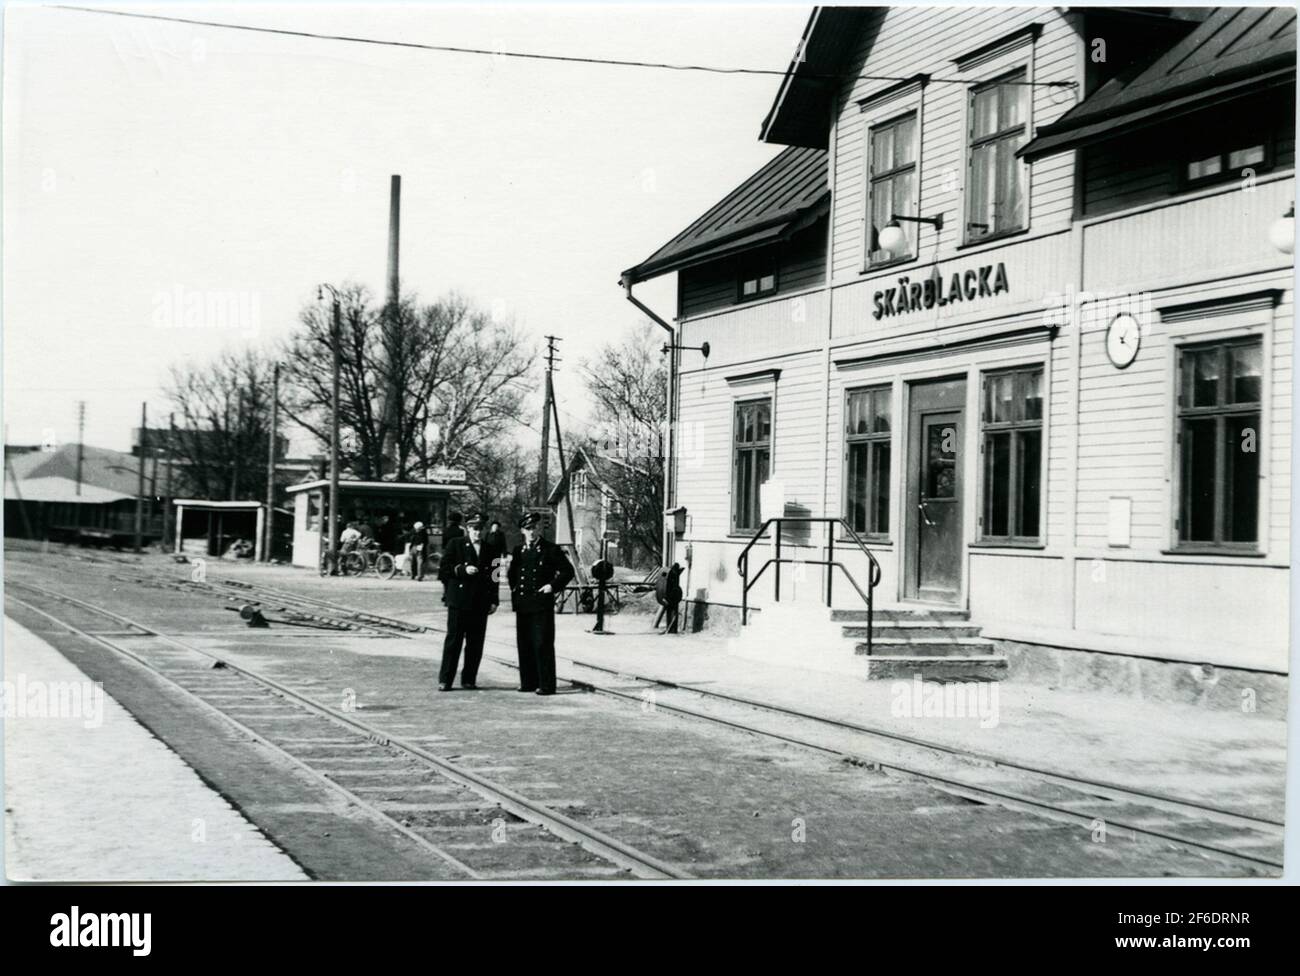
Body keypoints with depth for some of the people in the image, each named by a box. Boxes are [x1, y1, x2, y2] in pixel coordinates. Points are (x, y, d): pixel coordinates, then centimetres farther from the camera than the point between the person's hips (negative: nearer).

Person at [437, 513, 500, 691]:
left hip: (480, 603, 3)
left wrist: (494, 601, 5)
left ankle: (469, 679, 13)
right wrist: (462, 570, -15)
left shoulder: (491, 550, 11)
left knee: (476, 644, 4)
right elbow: (443, 570, -1)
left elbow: (494, 577, 13)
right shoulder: (456, 545, 3)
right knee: (453, 641, -3)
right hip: (459, 601, -3)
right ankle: (445, 680, 2)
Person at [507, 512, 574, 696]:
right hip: (522, 604, 5)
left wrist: (553, 586, -8)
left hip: (542, 604, -5)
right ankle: (528, 682, 17)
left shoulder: (551, 550, -1)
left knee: (543, 645, -7)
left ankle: (547, 684, -3)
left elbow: (568, 571, 1)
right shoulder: (518, 550, 13)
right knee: (524, 645, 7)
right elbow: (512, 575, 25)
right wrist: (514, 587, 7)